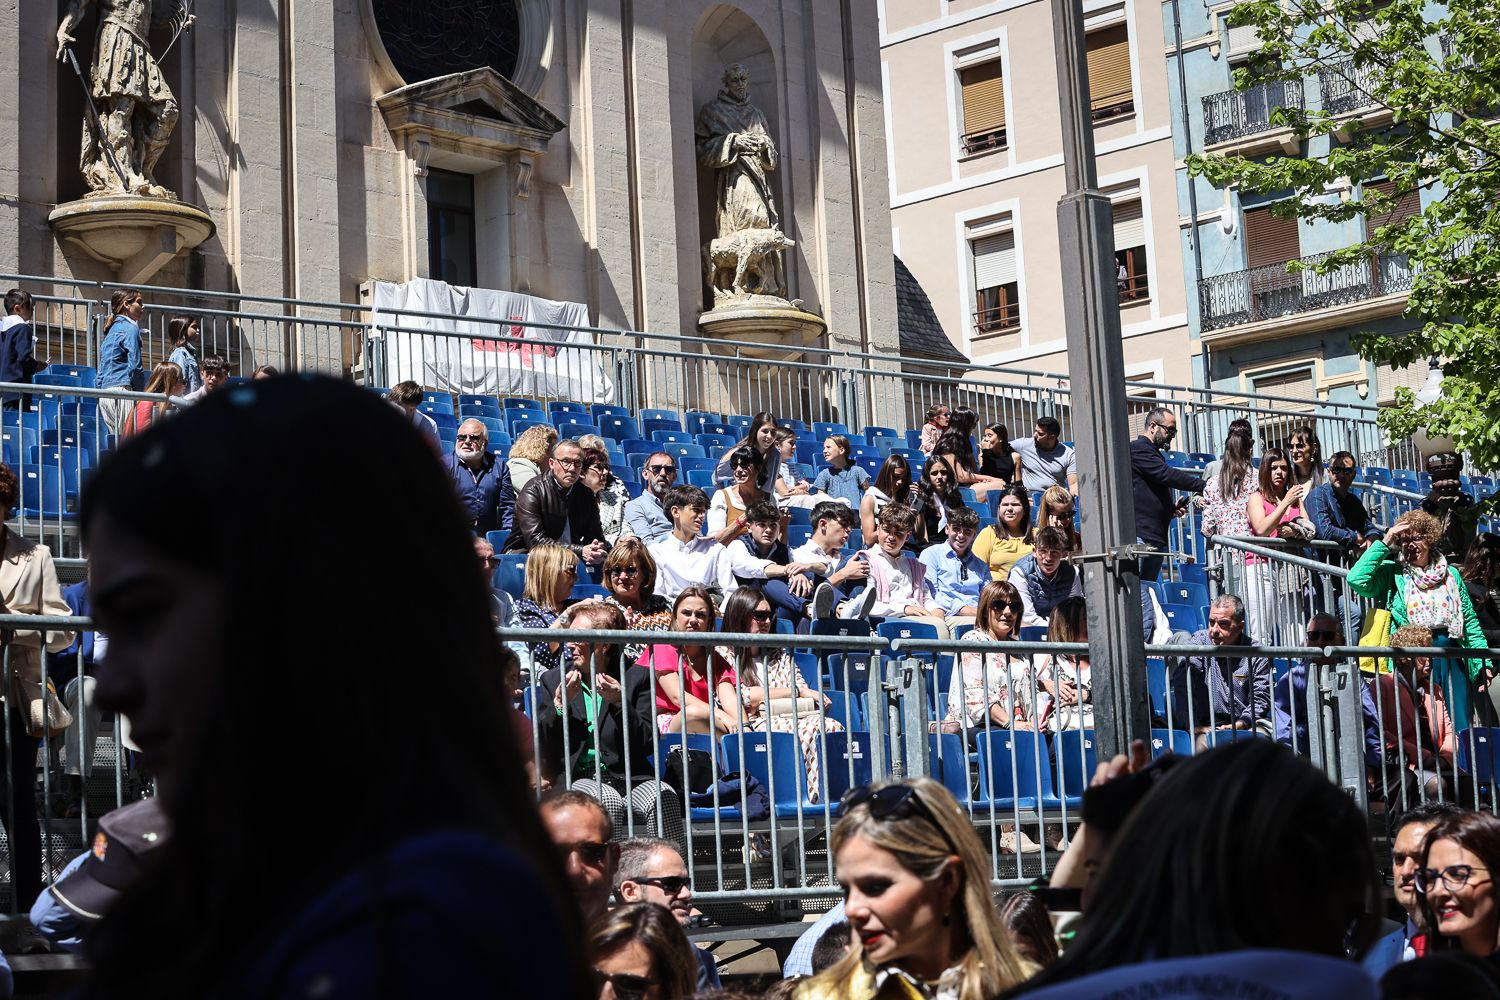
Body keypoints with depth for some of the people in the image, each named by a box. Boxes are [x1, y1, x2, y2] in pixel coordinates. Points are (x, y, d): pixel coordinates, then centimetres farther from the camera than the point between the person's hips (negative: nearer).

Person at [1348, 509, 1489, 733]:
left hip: (1452, 659, 3)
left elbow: (1470, 620, 16)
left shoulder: (1451, 574, 15)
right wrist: (1384, 544, -8)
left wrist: (1483, 662, 9)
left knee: (1460, 727, 1)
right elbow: (1357, 580, -15)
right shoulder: (1391, 572, 4)